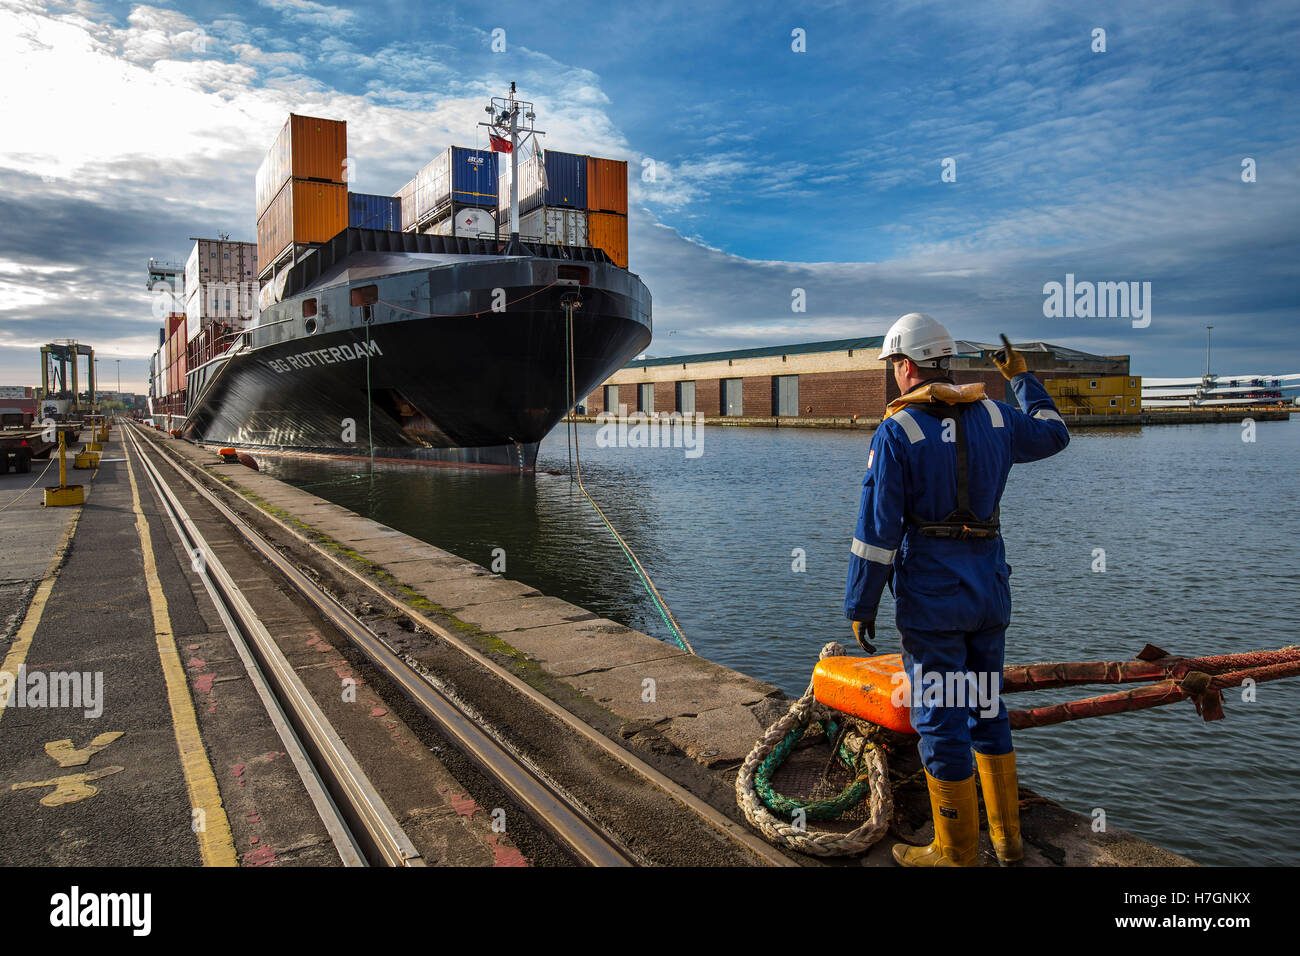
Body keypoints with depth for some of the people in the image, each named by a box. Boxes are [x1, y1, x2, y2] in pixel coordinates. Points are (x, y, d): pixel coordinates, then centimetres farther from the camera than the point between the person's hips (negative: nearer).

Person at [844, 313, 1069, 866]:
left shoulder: (896, 431, -11)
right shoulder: (994, 417, 5)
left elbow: (877, 530, -14)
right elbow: (1053, 434, 27)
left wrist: (860, 605, -7)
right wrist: (1022, 378, 37)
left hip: (930, 596, -6)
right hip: (990, 590, 6)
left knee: (940, 720, 4)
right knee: (986, 707, 19)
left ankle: (956, 854, 16)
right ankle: (1007, 839, 31)